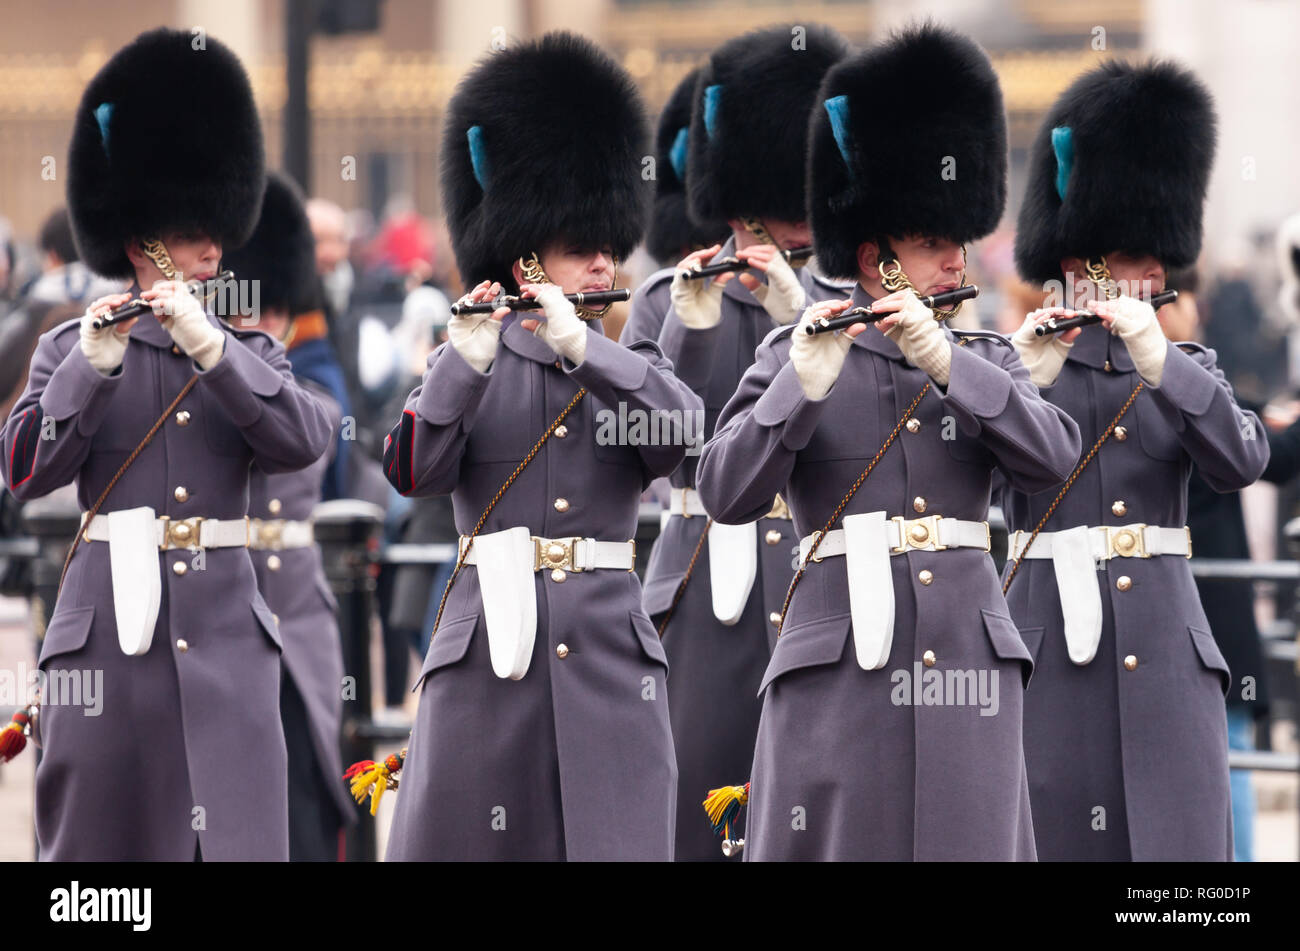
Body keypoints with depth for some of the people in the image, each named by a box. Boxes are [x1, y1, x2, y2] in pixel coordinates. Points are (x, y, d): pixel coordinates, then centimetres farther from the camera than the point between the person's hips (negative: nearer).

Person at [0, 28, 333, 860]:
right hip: (108, 633, -1)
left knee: (240, 840, -6)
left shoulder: (249, 350, 13)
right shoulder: (71, 349, 7)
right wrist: (93, 364, -18)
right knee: (96, 850, 2)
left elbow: (304, 442, -5)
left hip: (225, 634, 1)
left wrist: (208, 346, -16)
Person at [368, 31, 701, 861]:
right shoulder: (467, 365, 7)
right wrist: (467, 363, -21)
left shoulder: (629, 366, 12)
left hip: (610, 653, 1)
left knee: (617, 843, -5)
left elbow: (681, 438, -9)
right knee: (456, 843, 0)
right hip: (489, 646, -1)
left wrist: (580, 347, -18)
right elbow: (414, 472, -9)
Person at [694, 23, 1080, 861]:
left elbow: (1053, 459, -4)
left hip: (970, 663, 3)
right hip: (840, 665, -3)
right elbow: (727, 493, -7)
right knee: (833, 847, -4)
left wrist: (944, 359, -16)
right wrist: (803, 383, -21)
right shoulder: (790, 356, 5)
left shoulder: (986, 358, 14)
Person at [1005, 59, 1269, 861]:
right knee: (1058, 844, 0)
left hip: (1168, 660, 2)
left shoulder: (1188, 366, 13)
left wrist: (1159, 365, -18)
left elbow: (1241, 462, -5)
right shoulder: (1014, 363, 4)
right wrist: (1028, 380, -25)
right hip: (1052, 659, -2)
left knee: (1183, 848, -5)